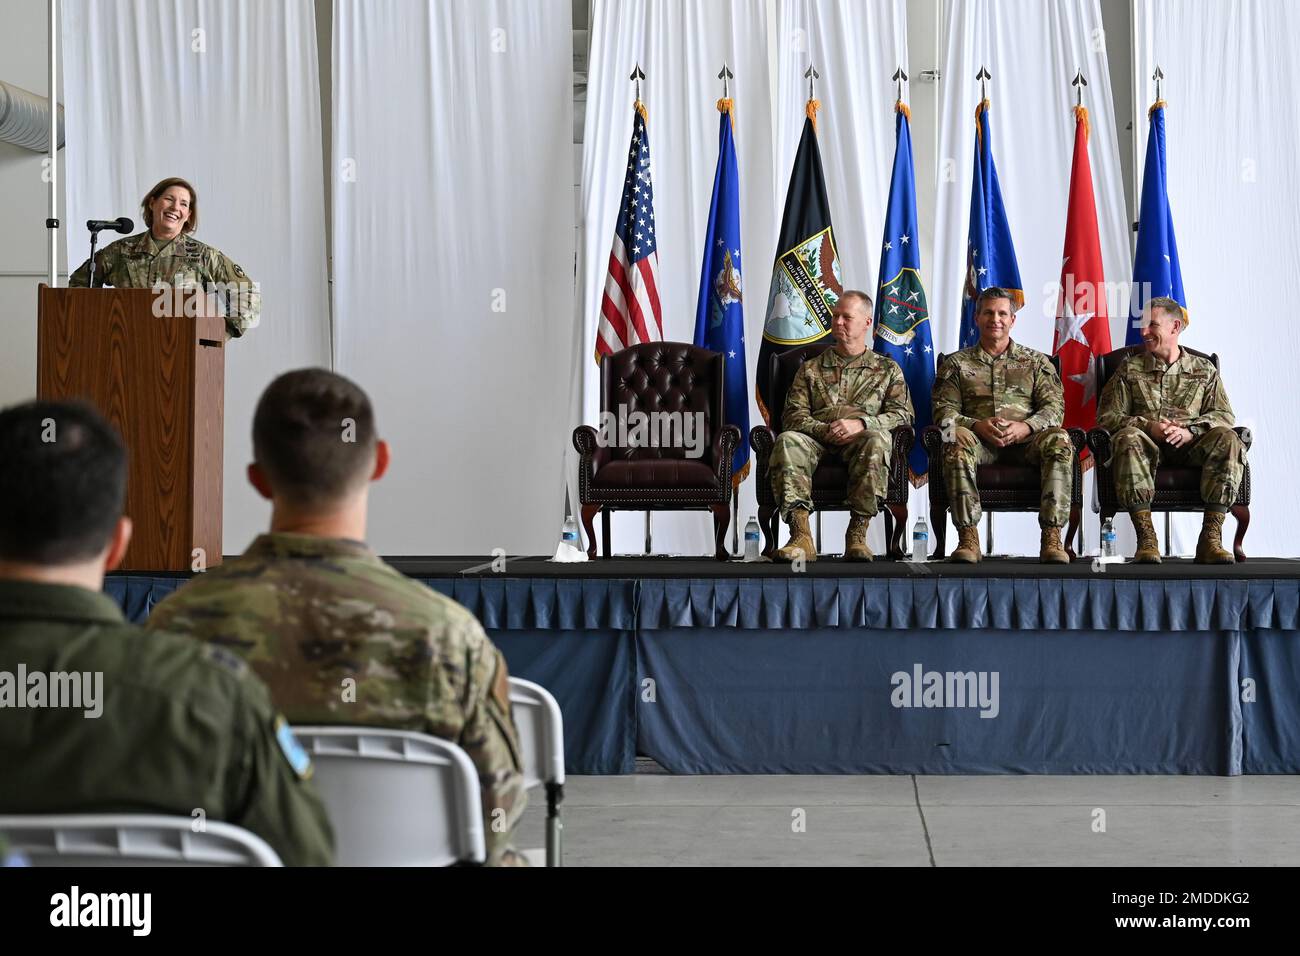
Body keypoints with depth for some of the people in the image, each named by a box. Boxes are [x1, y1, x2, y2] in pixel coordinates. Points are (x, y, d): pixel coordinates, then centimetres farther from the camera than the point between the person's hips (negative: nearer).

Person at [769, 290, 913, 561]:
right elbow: (793, 414, 13)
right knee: (787, 440, -34)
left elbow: (903, 414, 8)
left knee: (878, 437, -39)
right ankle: (801, 535, -45)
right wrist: (824, 430, -10)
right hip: (817, 439, 1)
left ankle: (857, 535, -40)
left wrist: (860, 424, -11)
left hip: (859, 441, -1)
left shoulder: (887, 369, 22)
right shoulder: (810, 368, 25)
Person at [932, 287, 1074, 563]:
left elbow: (1054, 408, 7)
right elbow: (944, 412, 6)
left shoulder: (1036, 362, 19)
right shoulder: (957, 363, 17)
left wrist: (1025, 426, -15)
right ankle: (968, 538, -39)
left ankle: (1051, 537, -36)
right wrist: (977, 425, -16)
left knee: (1059, 439, -32)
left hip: (1025, 440, 1)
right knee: (957, 438, -36)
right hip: (979, 439, -1)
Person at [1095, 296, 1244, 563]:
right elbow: (1106, 416, 6)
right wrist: (1148, 426, -13)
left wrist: (1190, 431, -15)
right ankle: (1145, 537, -41)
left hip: (1190, 446, 1)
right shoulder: (1129, 369, 16)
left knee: (1227, 439, -31)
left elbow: (1224, 415, 7)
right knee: (1127, 437, -36)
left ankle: (1211, 537, -34)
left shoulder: (1204, 370, 17)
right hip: (1148, 446, -1)